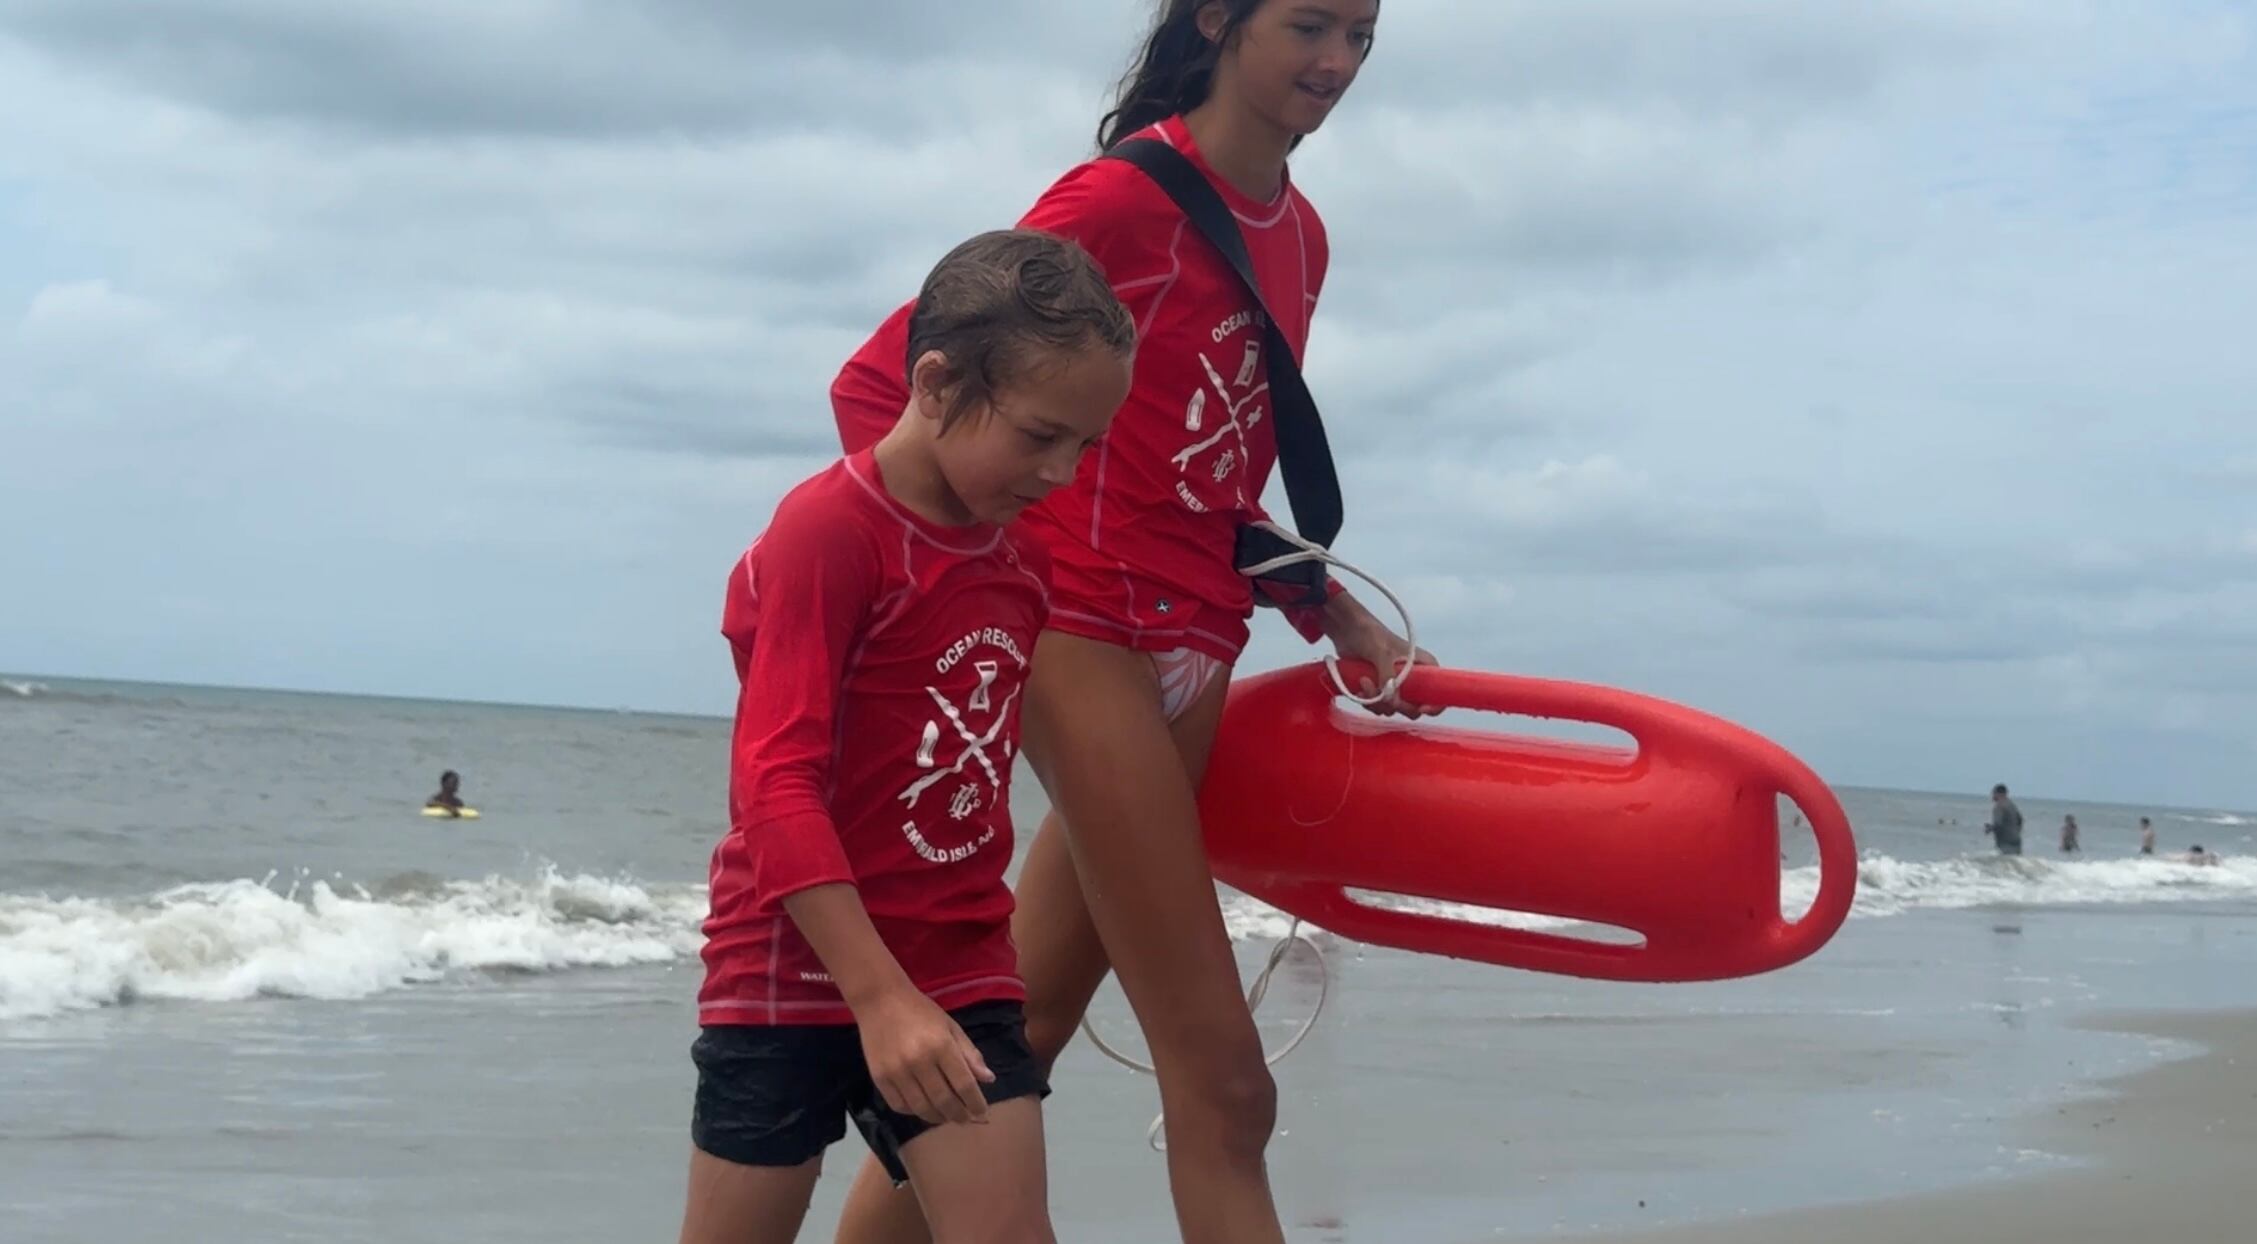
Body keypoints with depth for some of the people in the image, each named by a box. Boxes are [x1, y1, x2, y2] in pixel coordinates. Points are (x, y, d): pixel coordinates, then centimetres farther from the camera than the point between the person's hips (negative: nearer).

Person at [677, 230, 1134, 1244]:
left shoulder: (1025, 562, 7)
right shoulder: (828, 530, -15)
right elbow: (774, 780, -22)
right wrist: (878, 995, -28)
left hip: (961, 974, 6)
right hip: (794, 971, -6)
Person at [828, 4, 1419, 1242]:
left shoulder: (1299, 238, 13)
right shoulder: (1125, 197, -10)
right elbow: (882, 383, -10)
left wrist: (1339, 618, 15)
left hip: (1195, 658, 8)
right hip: (1089, 633, -8)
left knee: (1013, 1038, 12)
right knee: (1220, 1083, -9)